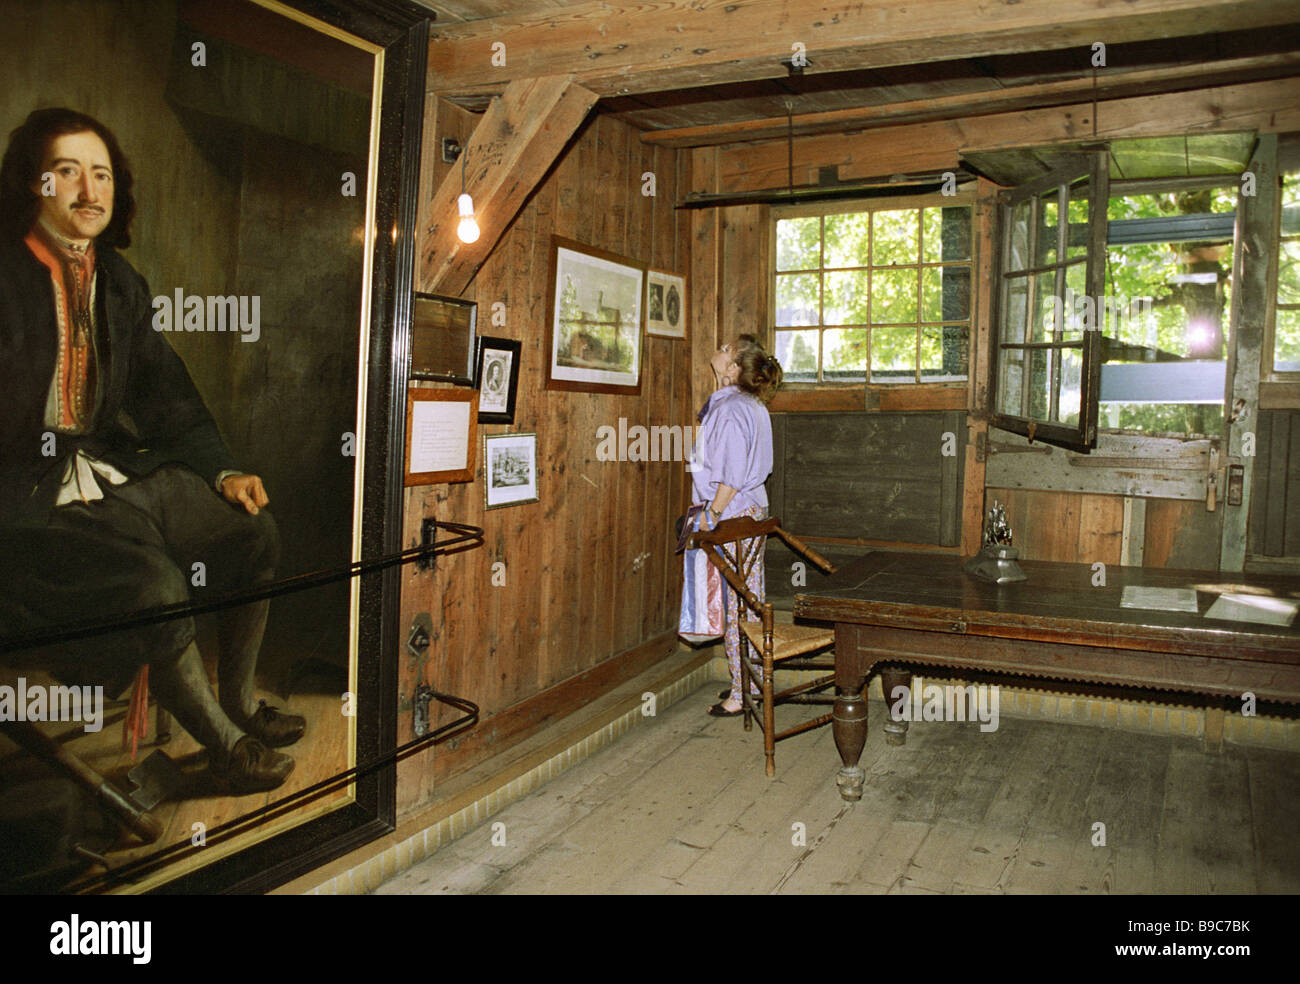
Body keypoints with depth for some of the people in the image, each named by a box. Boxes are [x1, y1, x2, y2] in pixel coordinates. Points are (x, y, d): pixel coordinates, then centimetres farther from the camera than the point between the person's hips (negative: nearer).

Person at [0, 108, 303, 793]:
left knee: (254, 528, -1)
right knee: (154, 583, -28)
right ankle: (225, 743, -7)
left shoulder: (120, 284, 11)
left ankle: (239, 701, 15)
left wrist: (222, 471, 4)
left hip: (113, 469, 8)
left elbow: (164, 394, 13)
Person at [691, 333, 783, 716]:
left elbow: (732, 476, -21)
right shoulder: (746, 404, 13)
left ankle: (742, 694, 7)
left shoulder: (731, 409, -17)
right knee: (747, 601, 14)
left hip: (734, 516, -10)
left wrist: (711, 517, -15)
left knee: (738, 604, -2)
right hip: (750, 512, 10)